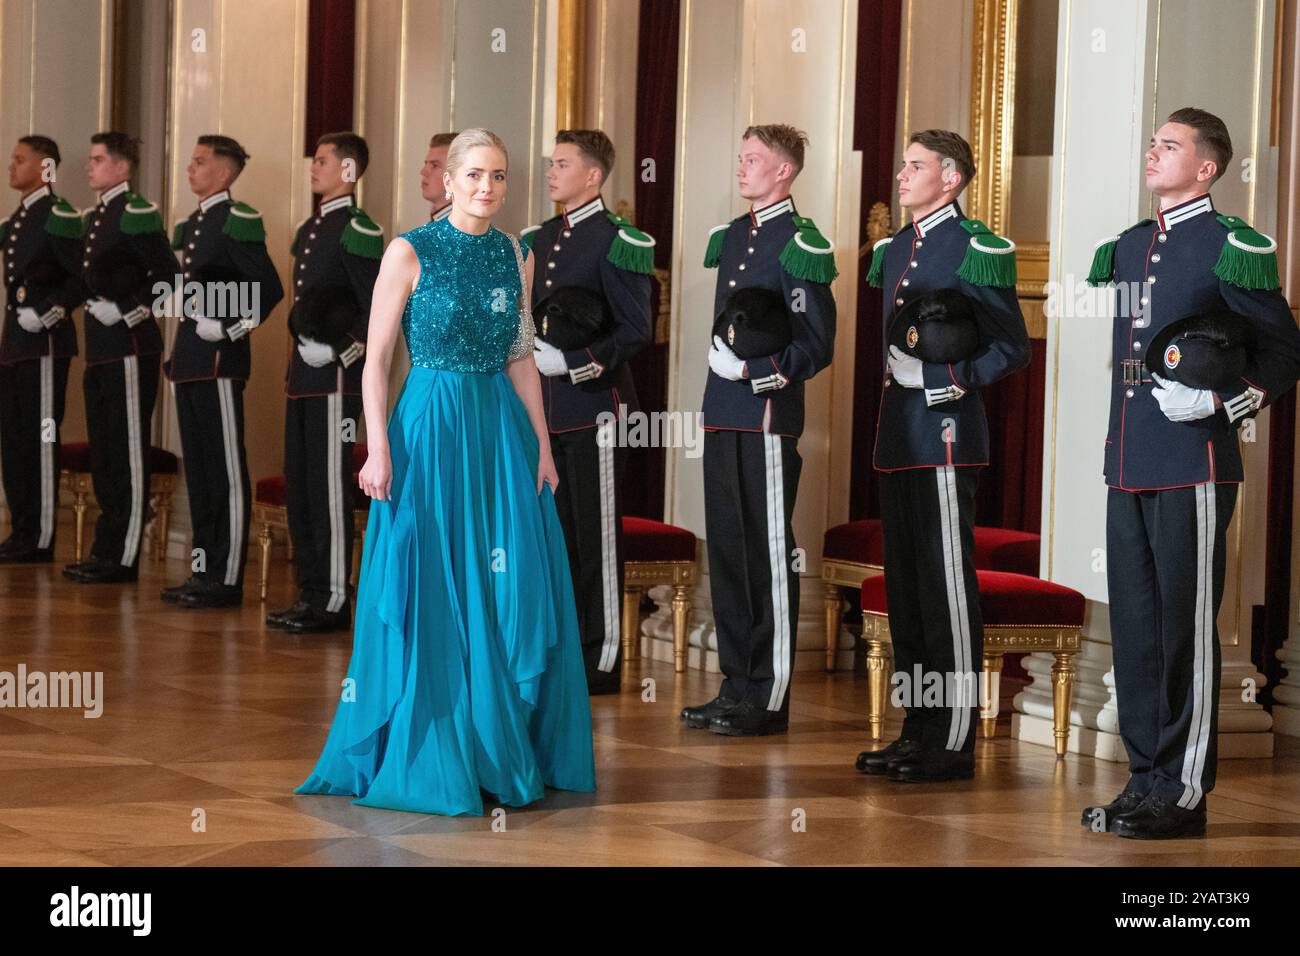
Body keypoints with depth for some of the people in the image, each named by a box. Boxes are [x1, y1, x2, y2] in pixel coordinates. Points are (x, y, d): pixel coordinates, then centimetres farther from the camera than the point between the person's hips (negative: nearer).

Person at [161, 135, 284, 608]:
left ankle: (227, 578, -2)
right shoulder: (190, 225, 16)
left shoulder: (238, 222, -11)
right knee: (197, 468, 12)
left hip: (219, 361, -9)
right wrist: (180, 348, 15)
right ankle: (205, 570, 17)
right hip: (188, 359, 9)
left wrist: (230, 329, -17)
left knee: (225, 470, -5)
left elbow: (270, 289, -17)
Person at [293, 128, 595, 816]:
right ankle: (428, 758, 8)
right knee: (432, 593, -1)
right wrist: (379, 450, -13)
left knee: (512, 591, 3)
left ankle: (501, 751, 14)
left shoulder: (513, 256, 10)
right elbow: (376, 359, -6)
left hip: (503, 429, 5)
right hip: (431, 427, -5)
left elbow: (521, 359, 13)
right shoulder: (410, 253, -5)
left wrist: (542, 444, 6)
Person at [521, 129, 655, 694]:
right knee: (555, 530, 11)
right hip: (544, 409, 8)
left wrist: (574, 364, -19)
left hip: (593, 408, -8)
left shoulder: (618, 243, -9)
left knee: (597, 535, -3)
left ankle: (602, 661, 3)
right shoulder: (541, 240, 15)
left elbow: (635, 332, -12)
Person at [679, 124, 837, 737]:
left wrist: (756, 371, -16)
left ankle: (769, 698, 0)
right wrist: (721, 360, 12)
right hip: (723, 412, 8)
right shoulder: (732, 237, 15)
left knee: (768, 554, -4)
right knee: (727, 549, 11)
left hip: (767, 416, -8)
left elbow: (815, 346, -11)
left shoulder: (800, 244, -9)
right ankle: (736, 687, 19)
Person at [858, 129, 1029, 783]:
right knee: (905, 588, 11)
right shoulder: (894, 249, 16)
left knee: (947, 588, -5)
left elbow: (1012, 347, -9)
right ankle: (917, 733, 19)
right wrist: (895, 370, 12)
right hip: (897, 438, 9)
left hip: (946, 438, -9)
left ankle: (954, 743, 0)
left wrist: (954, 379, -18)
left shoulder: (977, 250, -8)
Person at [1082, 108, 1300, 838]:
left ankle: (1185, 793, 4)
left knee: (1187, 629, -2)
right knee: (1134, 625, 10)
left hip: (1193, 469, -7)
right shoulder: (1128, 247, 15)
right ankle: (1147, 778, 19)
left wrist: (1224, 402, -15)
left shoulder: (1232, 248, -7)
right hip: (1129, 467, 7)